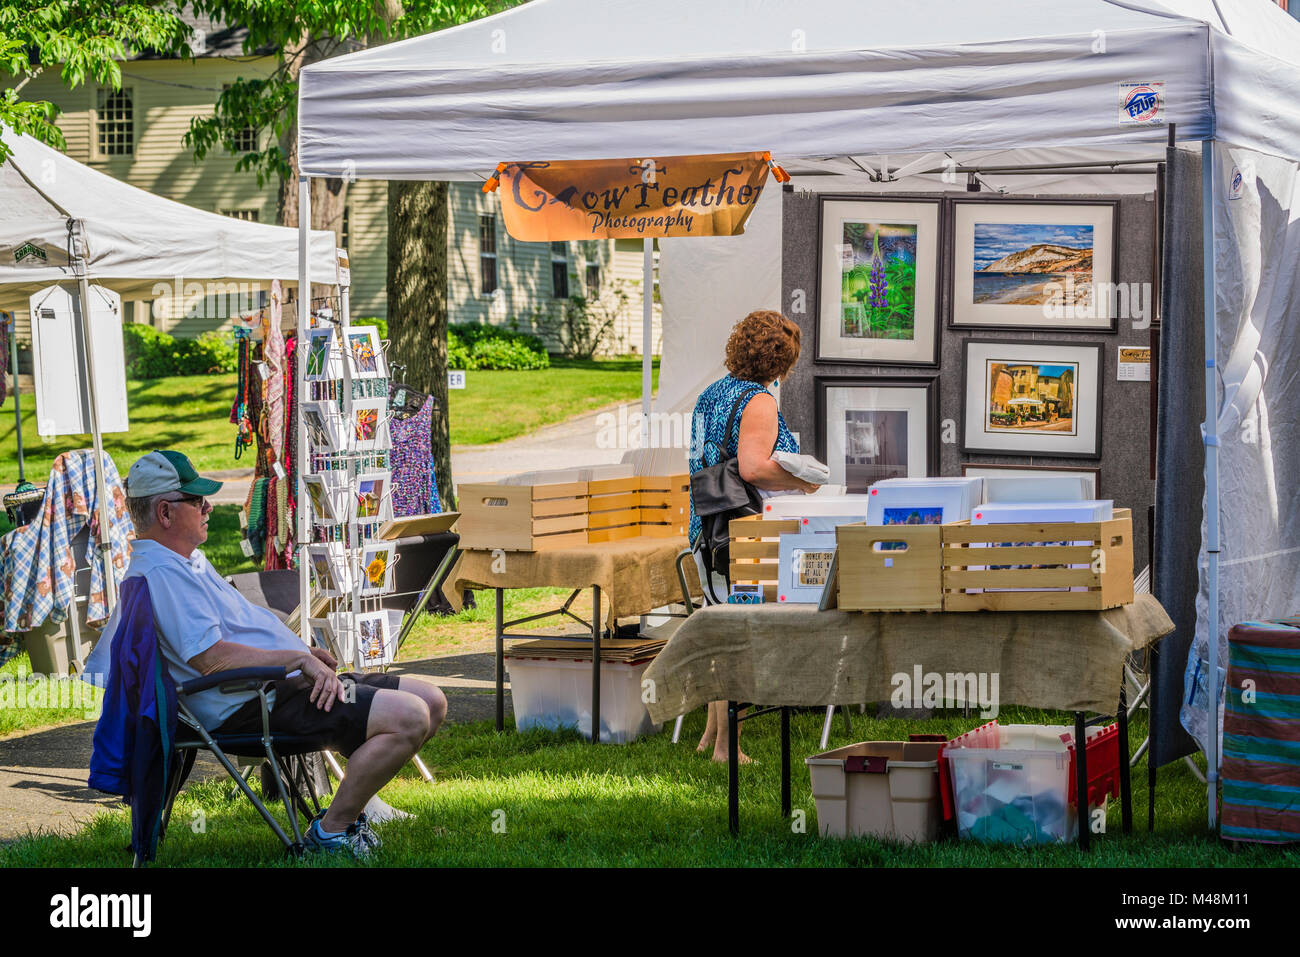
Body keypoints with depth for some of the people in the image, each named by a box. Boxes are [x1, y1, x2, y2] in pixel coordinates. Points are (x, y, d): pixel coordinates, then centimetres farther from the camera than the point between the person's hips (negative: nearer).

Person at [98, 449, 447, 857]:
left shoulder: (189, 560, 20)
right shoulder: (159, 572, -15)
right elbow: (210, 657, -24)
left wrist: (304, 652, 13)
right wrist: (297, 658, -18)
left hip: (288, 683, 11)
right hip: (251, 706, -11)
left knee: (430, 701, 9)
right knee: (408, 717, -24)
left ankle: (346, 808, 11)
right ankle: (330, 831, -12)